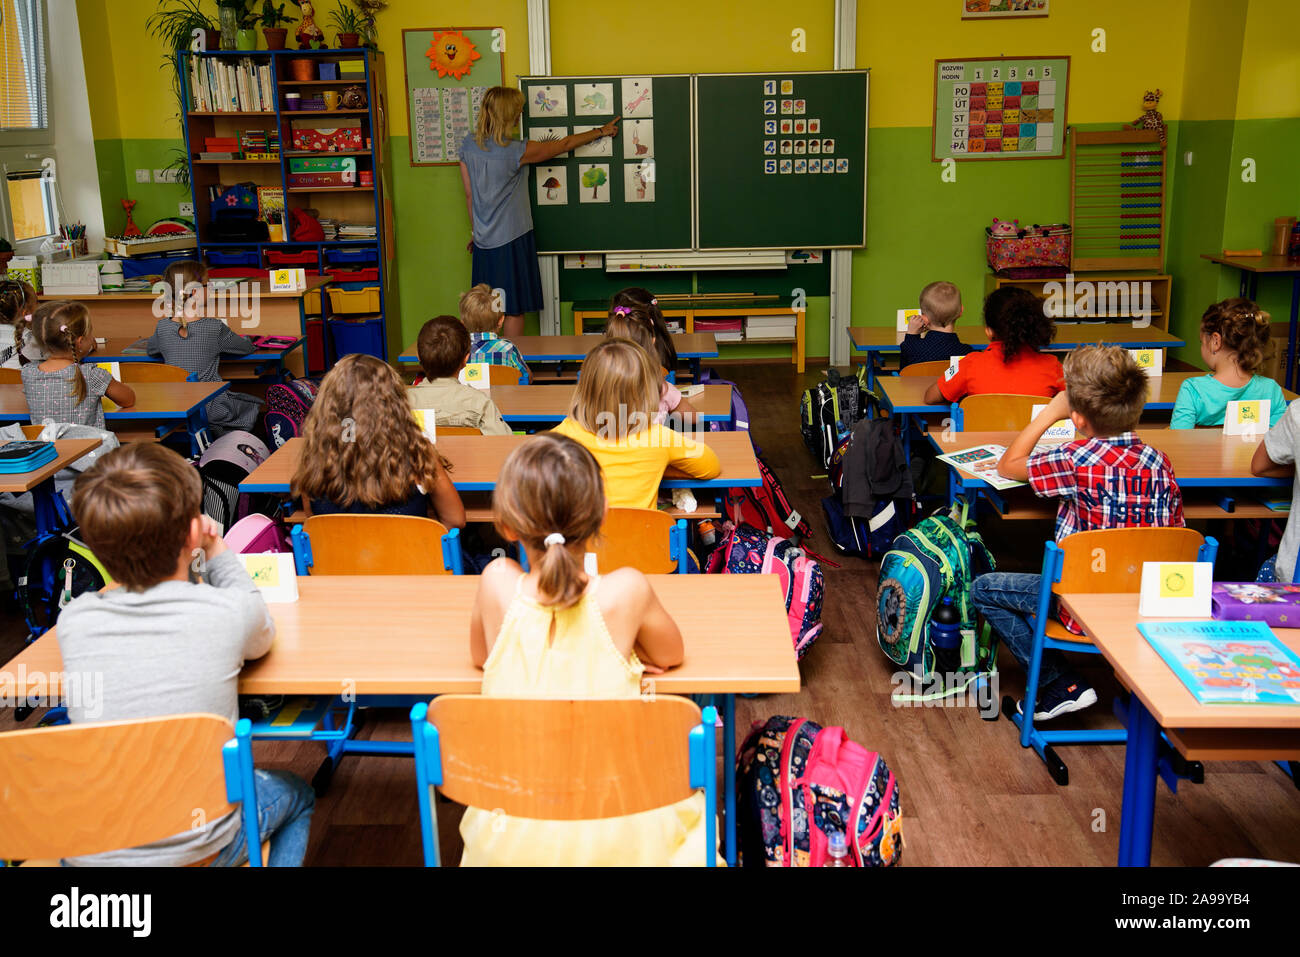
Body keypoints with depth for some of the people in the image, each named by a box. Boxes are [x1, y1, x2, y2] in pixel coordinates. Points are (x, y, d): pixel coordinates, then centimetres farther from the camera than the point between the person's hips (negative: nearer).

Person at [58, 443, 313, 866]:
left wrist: (197, 561, 3)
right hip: (195, 850, -2)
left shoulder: (73, 622, -11)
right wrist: (218, 554, 11)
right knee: (295, 794, 28)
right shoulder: (230, 612, -19)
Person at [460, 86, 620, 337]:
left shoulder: (468, 145, 0)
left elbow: (469, 195, 8)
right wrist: (601, 131, 10)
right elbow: (565, 144, -4)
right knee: (514, 310, 3)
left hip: (484, 241, 6)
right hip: (511, 240, -6)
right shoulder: (517, 151, -17)